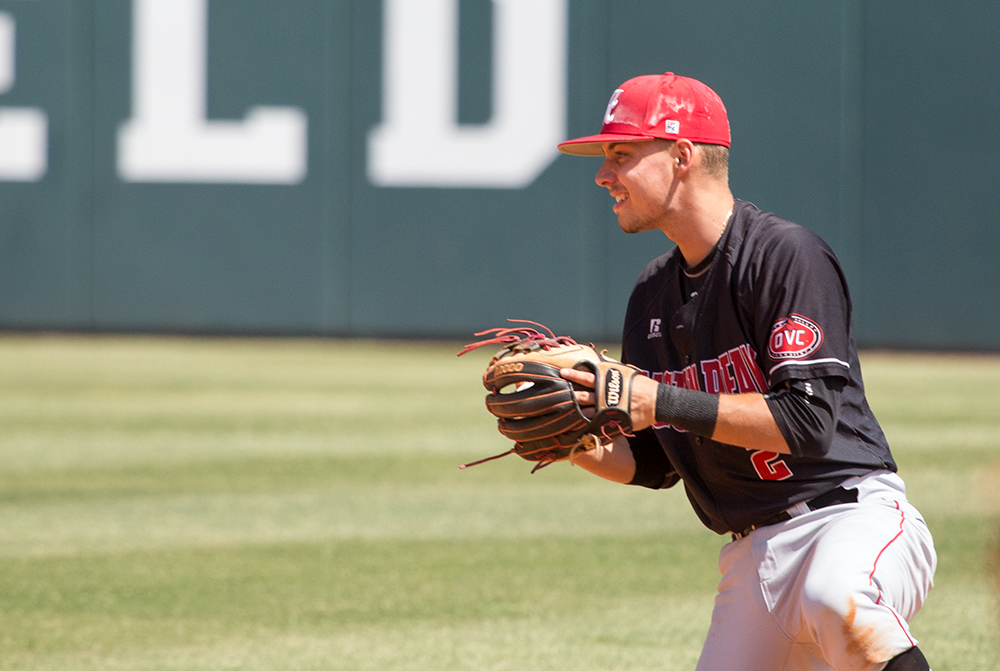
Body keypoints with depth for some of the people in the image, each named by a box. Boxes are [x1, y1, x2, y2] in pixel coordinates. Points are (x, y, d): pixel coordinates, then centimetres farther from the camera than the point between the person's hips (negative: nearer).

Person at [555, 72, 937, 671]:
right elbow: (654, 463, 20)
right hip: (753, 556, 8)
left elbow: (807, 422, -19)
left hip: (853, 516, -8)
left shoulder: (787, 255, -10)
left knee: (833, 599, -40)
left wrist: (664, 404, -19)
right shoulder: (654, 294, 15)